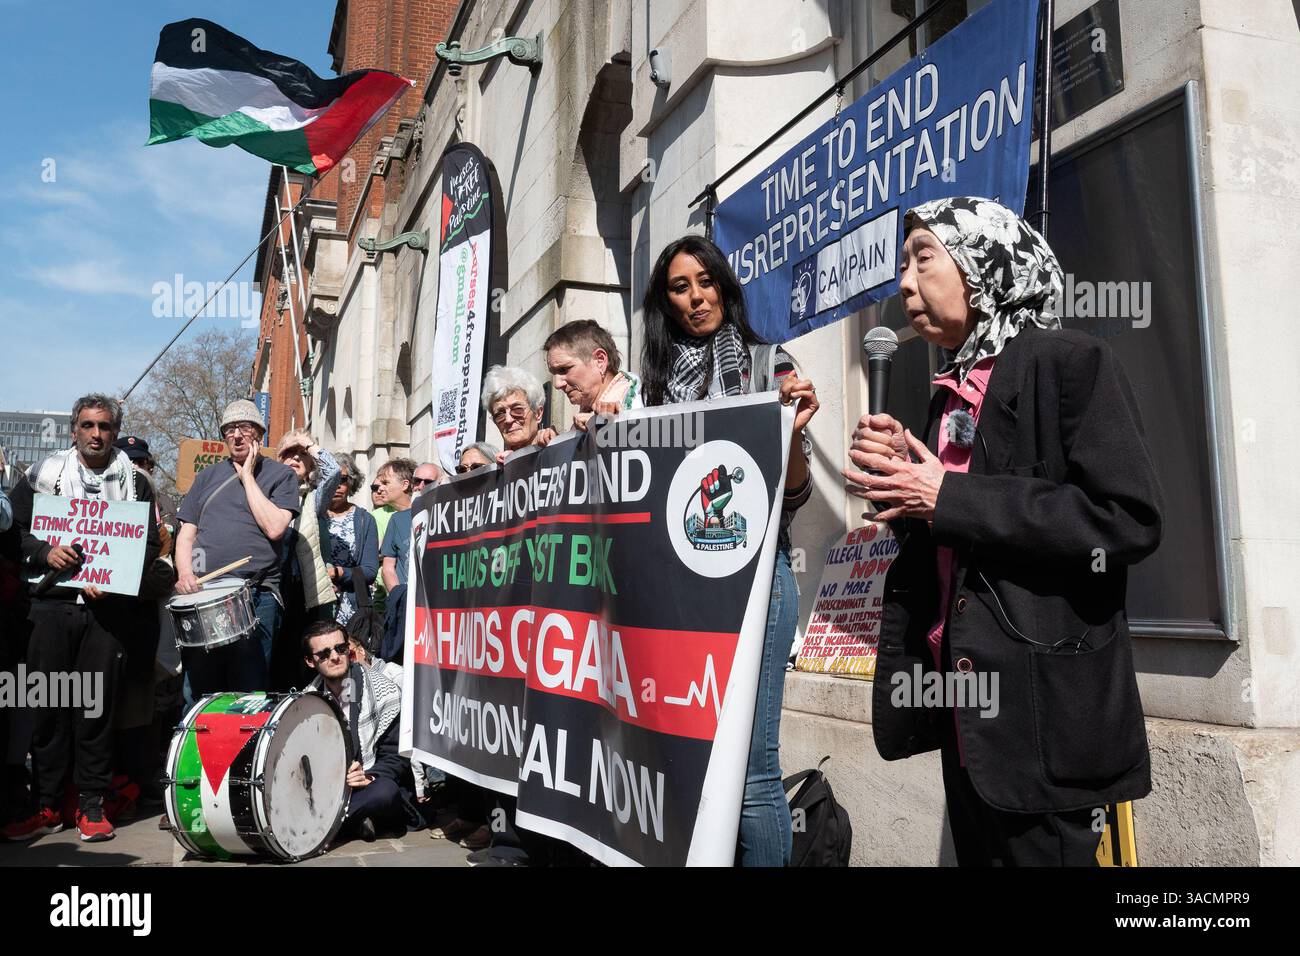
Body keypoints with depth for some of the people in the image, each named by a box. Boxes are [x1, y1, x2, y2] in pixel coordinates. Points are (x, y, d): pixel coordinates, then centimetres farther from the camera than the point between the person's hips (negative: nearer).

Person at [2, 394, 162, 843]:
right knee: (48, 704, 2)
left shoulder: (135, 482, 9)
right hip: (52, 603, 1)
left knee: (97, 705, 2)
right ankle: (47, 805, 12)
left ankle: (92, 804, 11)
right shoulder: (42, 474, 10)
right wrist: (45, 552, -12)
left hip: (109, 605, 0)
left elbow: (150, 544, 5)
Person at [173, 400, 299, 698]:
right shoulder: (207, 477, 19)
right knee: (197, 697, 7)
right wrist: (185, 573, -3)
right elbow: (186, 534, 16)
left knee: (249, 699, -2)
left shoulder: (280, 475, 7)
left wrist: (247, 477, -2)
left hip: (255, 597, -4)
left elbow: (274, 527, -9)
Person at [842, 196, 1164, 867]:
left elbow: (1129, 520, -19)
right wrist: (900, 476, -1)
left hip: (1044, 706, -7)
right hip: (965, 707, 8)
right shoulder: (952, 391, 15)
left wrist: (948, 498, -18)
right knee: (980, 850, 16)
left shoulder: (1068, 362, -7)